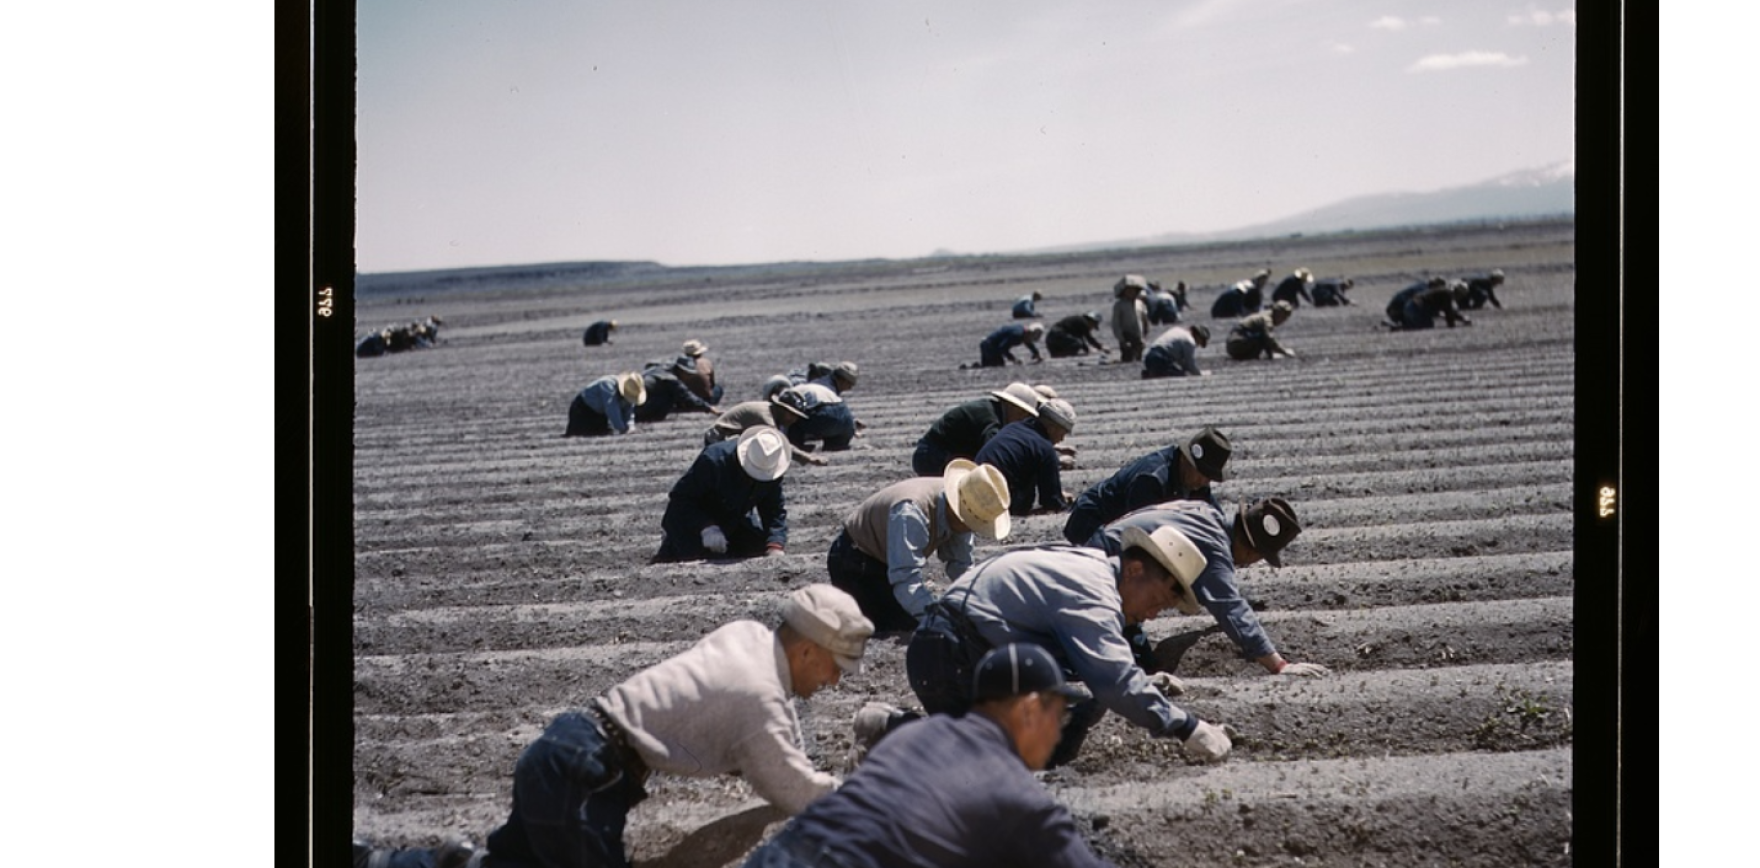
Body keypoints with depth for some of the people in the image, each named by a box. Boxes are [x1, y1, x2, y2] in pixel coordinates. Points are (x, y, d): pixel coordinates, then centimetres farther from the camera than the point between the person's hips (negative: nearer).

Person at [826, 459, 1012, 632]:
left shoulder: (960, 508, -14)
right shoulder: (912, 513, -38)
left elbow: (961, 566, -4)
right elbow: (906, 582, -44)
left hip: (883, 560, 8)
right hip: (854, 561, -8)